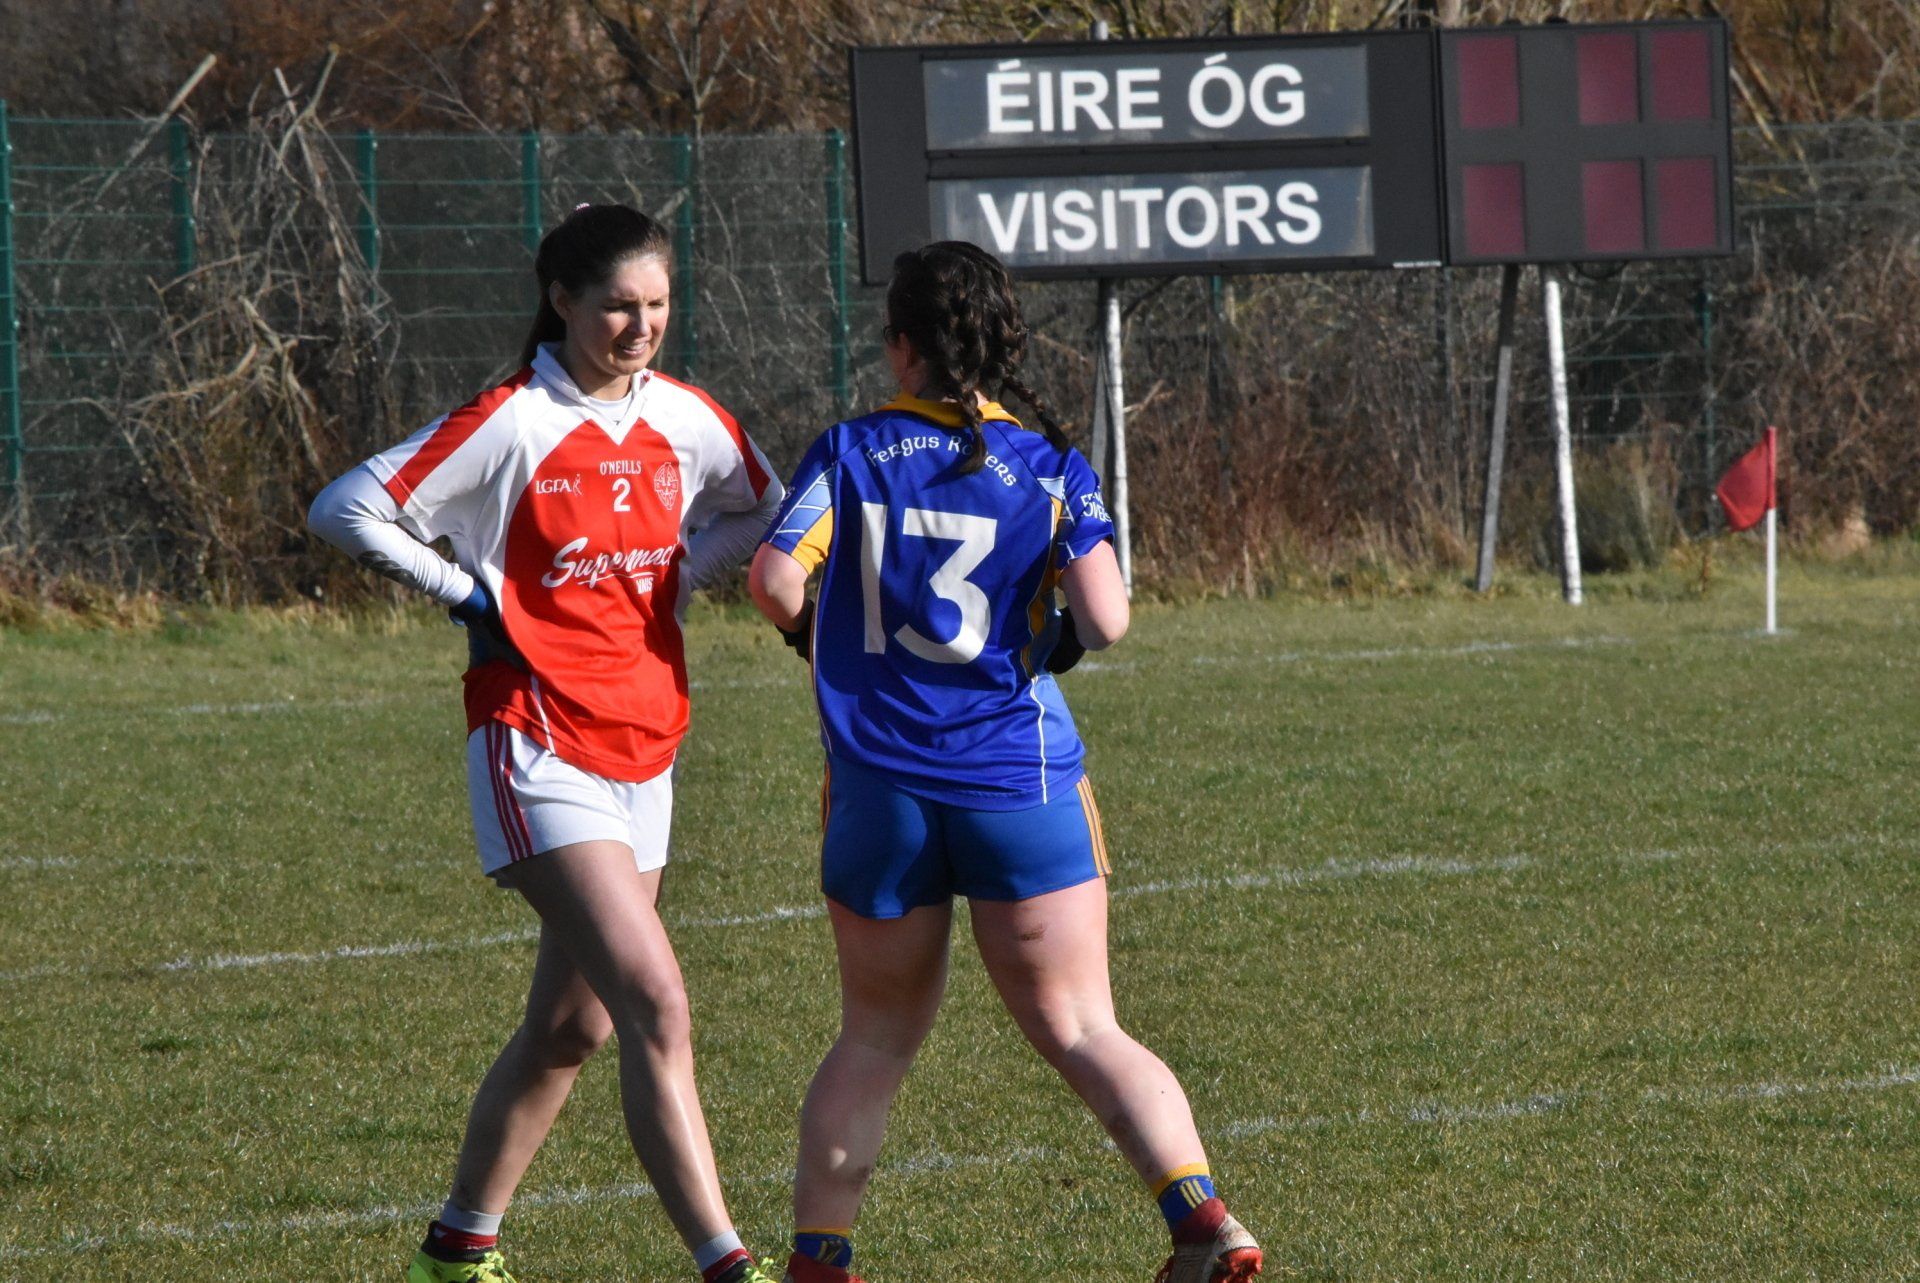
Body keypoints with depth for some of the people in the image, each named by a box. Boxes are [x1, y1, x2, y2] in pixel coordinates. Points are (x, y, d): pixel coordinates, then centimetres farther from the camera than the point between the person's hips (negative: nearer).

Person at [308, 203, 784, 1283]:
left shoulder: (684, 419, 5)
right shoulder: (512, 424, -11)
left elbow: (761, 508, 25)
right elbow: (349, 511, -10)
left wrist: (674, 583, 9)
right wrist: (470, 596, -8)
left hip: (645, 743, 7)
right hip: (540, 741, -7)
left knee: (573, 1024, 13)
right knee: (656, 1004, -18)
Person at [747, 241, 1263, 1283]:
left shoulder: (848, 453, 0)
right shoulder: (1049, 466, -1)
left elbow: (775, 579, -11)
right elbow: (1104, 620, -11)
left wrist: (812, 636, 10)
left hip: (879, 791, 1)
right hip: (1021, 785, -1)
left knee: (877, 1033, 17)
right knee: (1080, 1031, 1)